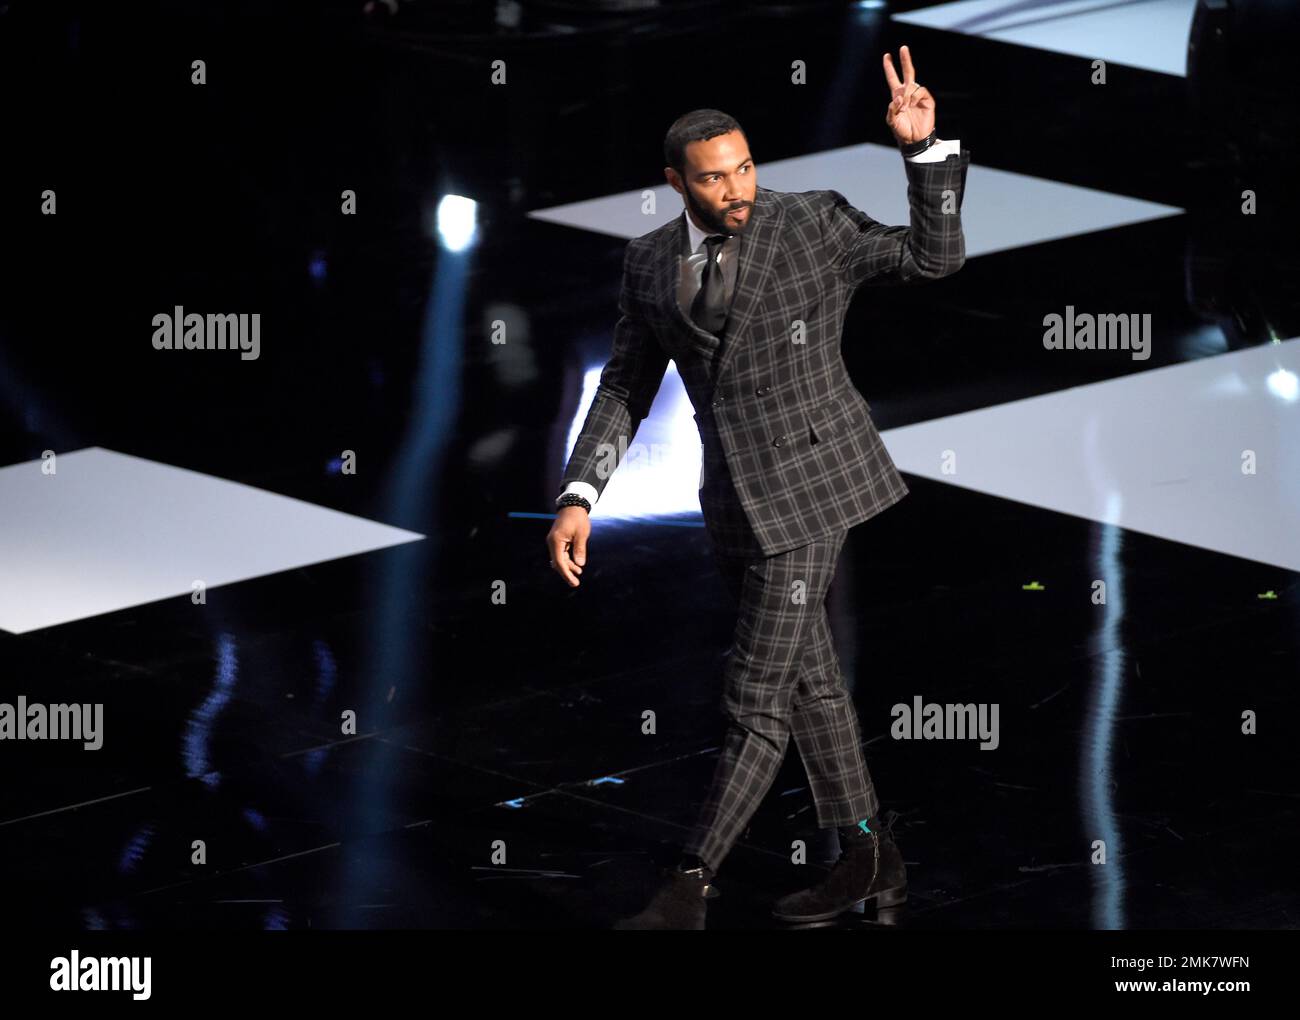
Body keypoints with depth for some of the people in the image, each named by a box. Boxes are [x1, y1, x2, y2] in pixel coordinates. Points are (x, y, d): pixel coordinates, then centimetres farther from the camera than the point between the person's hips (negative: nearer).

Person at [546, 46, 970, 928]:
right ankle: (871, 862, 27)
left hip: (809, 476, -6)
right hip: (736, 493, 6)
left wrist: (925, 148, -16)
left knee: (759, 694, -7)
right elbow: (625, 391, 10)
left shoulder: (814, 224, -7)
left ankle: (689, 888, -5)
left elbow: (936, 256, -3)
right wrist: (577, 500, 0)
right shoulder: (651, 265, 6)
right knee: (808, 678, 15)